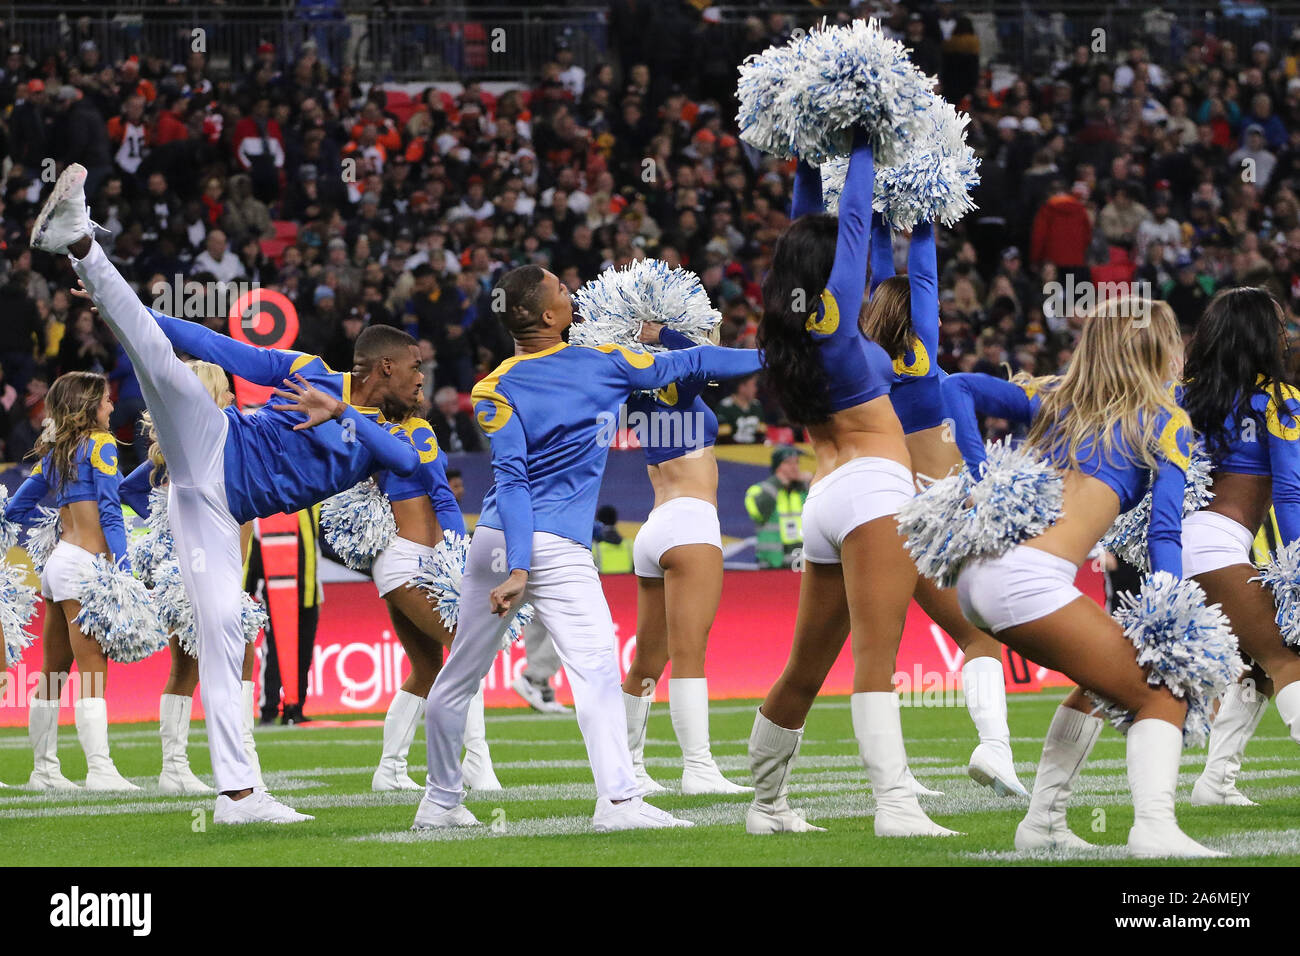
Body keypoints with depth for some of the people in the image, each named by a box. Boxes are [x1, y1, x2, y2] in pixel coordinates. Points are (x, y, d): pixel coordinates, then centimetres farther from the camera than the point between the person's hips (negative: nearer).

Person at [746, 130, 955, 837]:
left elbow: (806, 237, 27)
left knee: (805, 671, 17)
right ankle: (896, 805, -31)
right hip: (873, 491, -8)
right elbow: (855, 223, 0)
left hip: (826, 500, 8)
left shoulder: (787, 329, 16)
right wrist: (860, 149, 10)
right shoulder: (833, 319, -3)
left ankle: (767, 804, 26)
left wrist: (808, 165, 29)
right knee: (875, 659, -20)